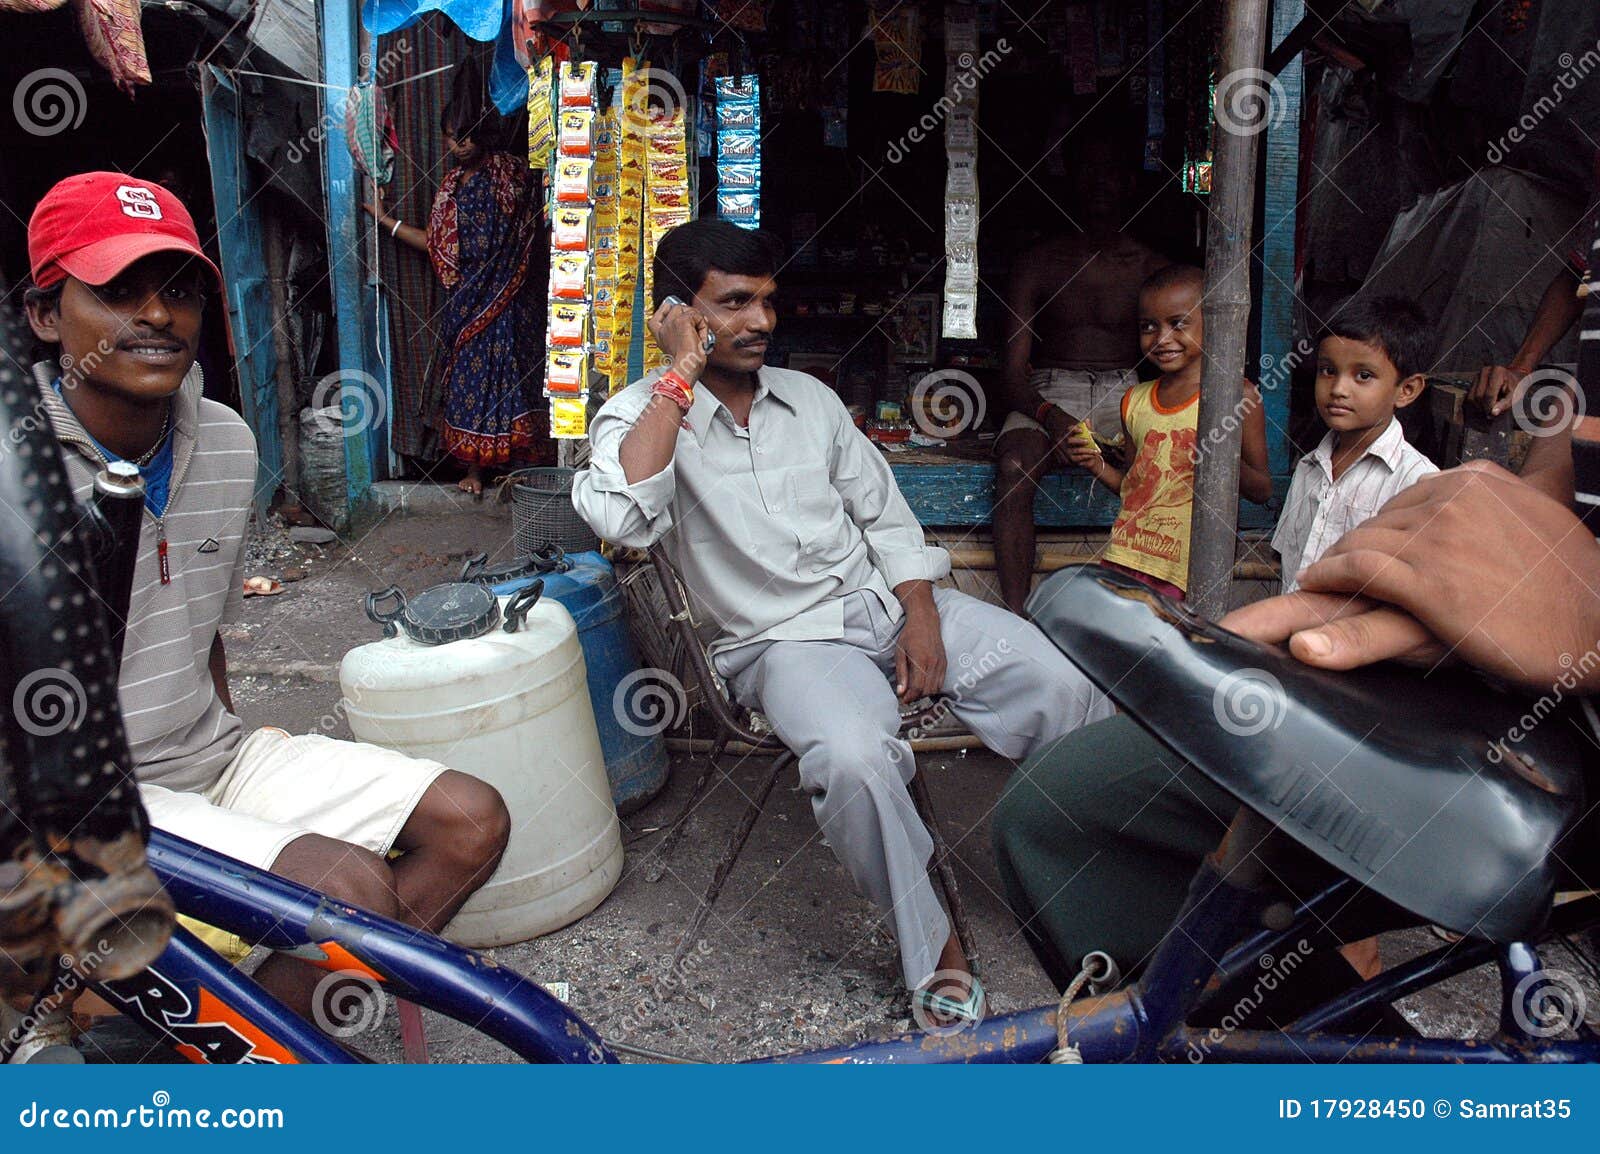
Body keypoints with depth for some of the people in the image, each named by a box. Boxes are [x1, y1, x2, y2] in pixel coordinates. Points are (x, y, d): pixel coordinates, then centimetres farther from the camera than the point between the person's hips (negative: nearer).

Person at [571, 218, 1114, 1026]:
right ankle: (933, 950, -12)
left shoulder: (810, 398, 14)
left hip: (886, 600, 5)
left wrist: (921, 617, -2)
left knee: (1068, 685, -15)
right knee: (852, 758, -37)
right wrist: (682, 373, -19)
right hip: (785, 641, -5)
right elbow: (622, 520, -26)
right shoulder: (641, 415, -2)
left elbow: (885, 517, 16)